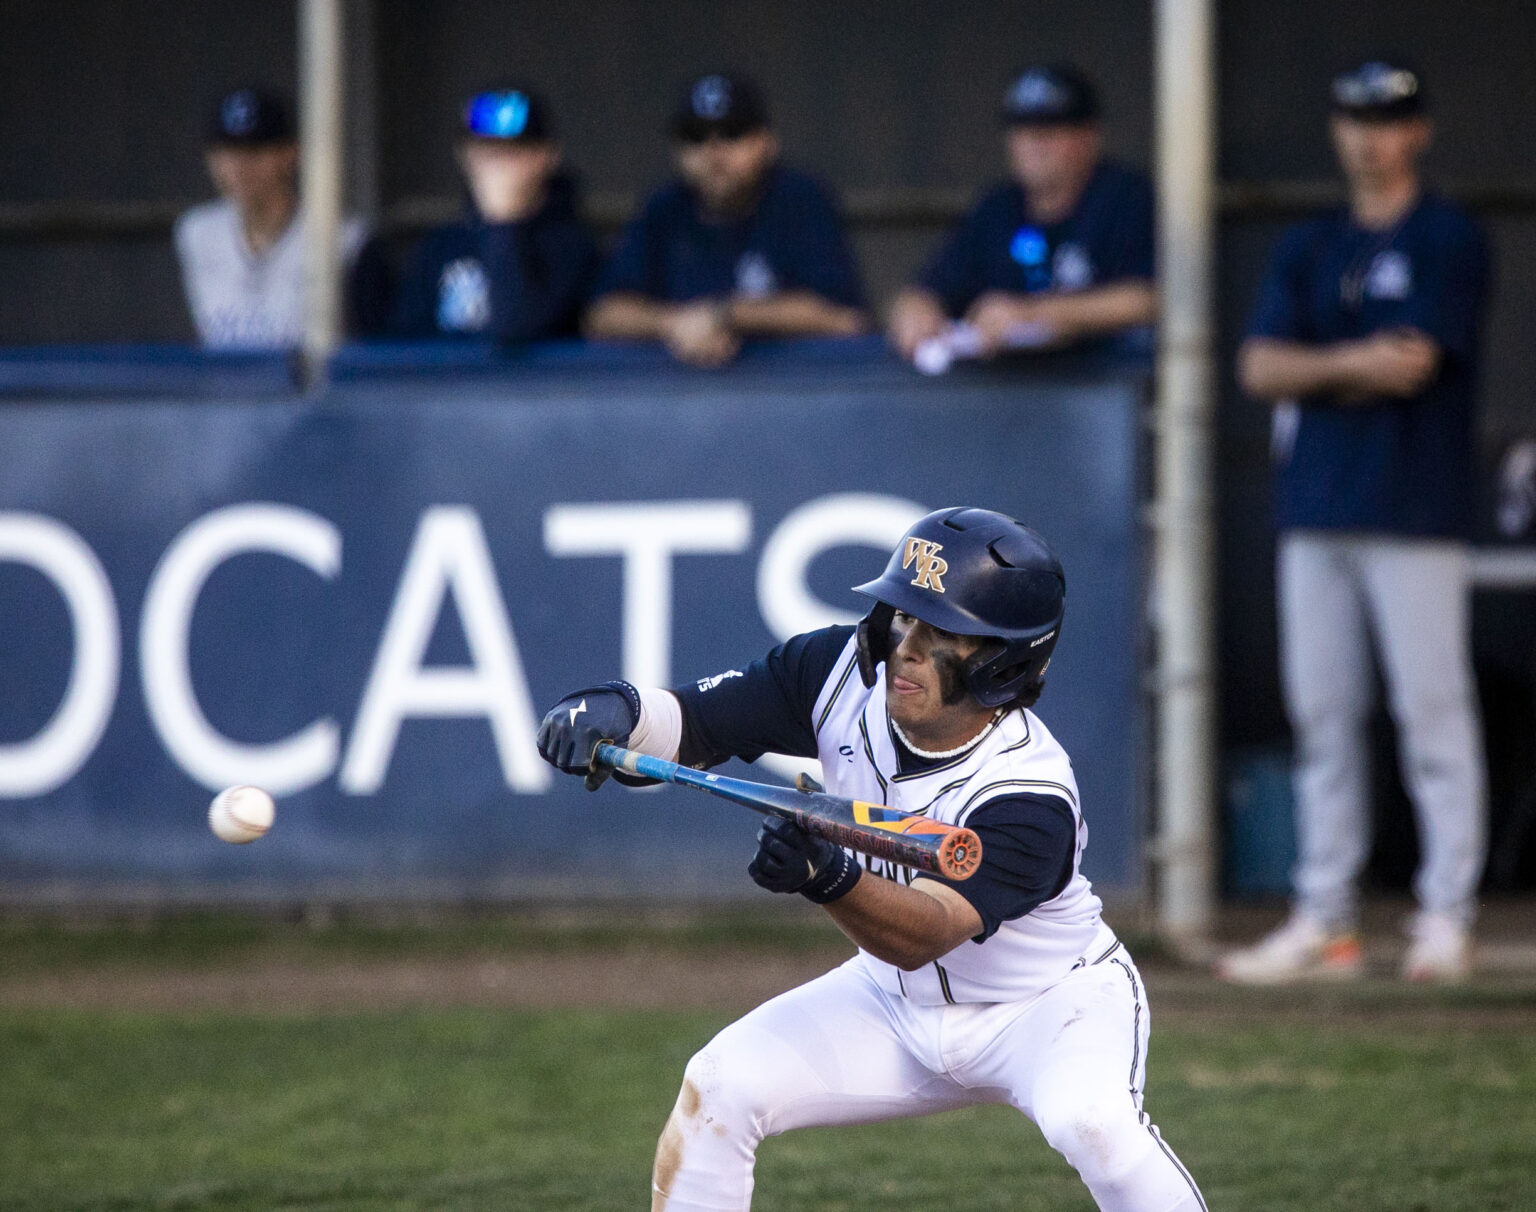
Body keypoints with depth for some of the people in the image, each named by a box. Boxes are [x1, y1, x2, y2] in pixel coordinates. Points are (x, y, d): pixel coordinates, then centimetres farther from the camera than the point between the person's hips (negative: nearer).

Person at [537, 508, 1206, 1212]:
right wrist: (616, 709, -36)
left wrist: (830, 877, -65)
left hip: (1057, 1001, -6)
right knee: (718, 1087, -10)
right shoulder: (843, 674, -16)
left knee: (1091, 1120, -35)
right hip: (899, 1004, 6)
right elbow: (689, 722, -13)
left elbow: (918, 935, -45)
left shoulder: (1030, 801, -33)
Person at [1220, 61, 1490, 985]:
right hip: (1317, 509, 6)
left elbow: (1414, 361, -12)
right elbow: (1262, 368, 5)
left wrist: (1315, 374, 1)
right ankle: (1325, 919, 8)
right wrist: (1356, 364, -12)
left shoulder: (1451, 242, -1)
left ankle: (1448, 917, -6)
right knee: (1322, 713, 5)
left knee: (1434, 709, -8)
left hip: (1415, 512, -6)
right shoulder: (1309, 250, 16)